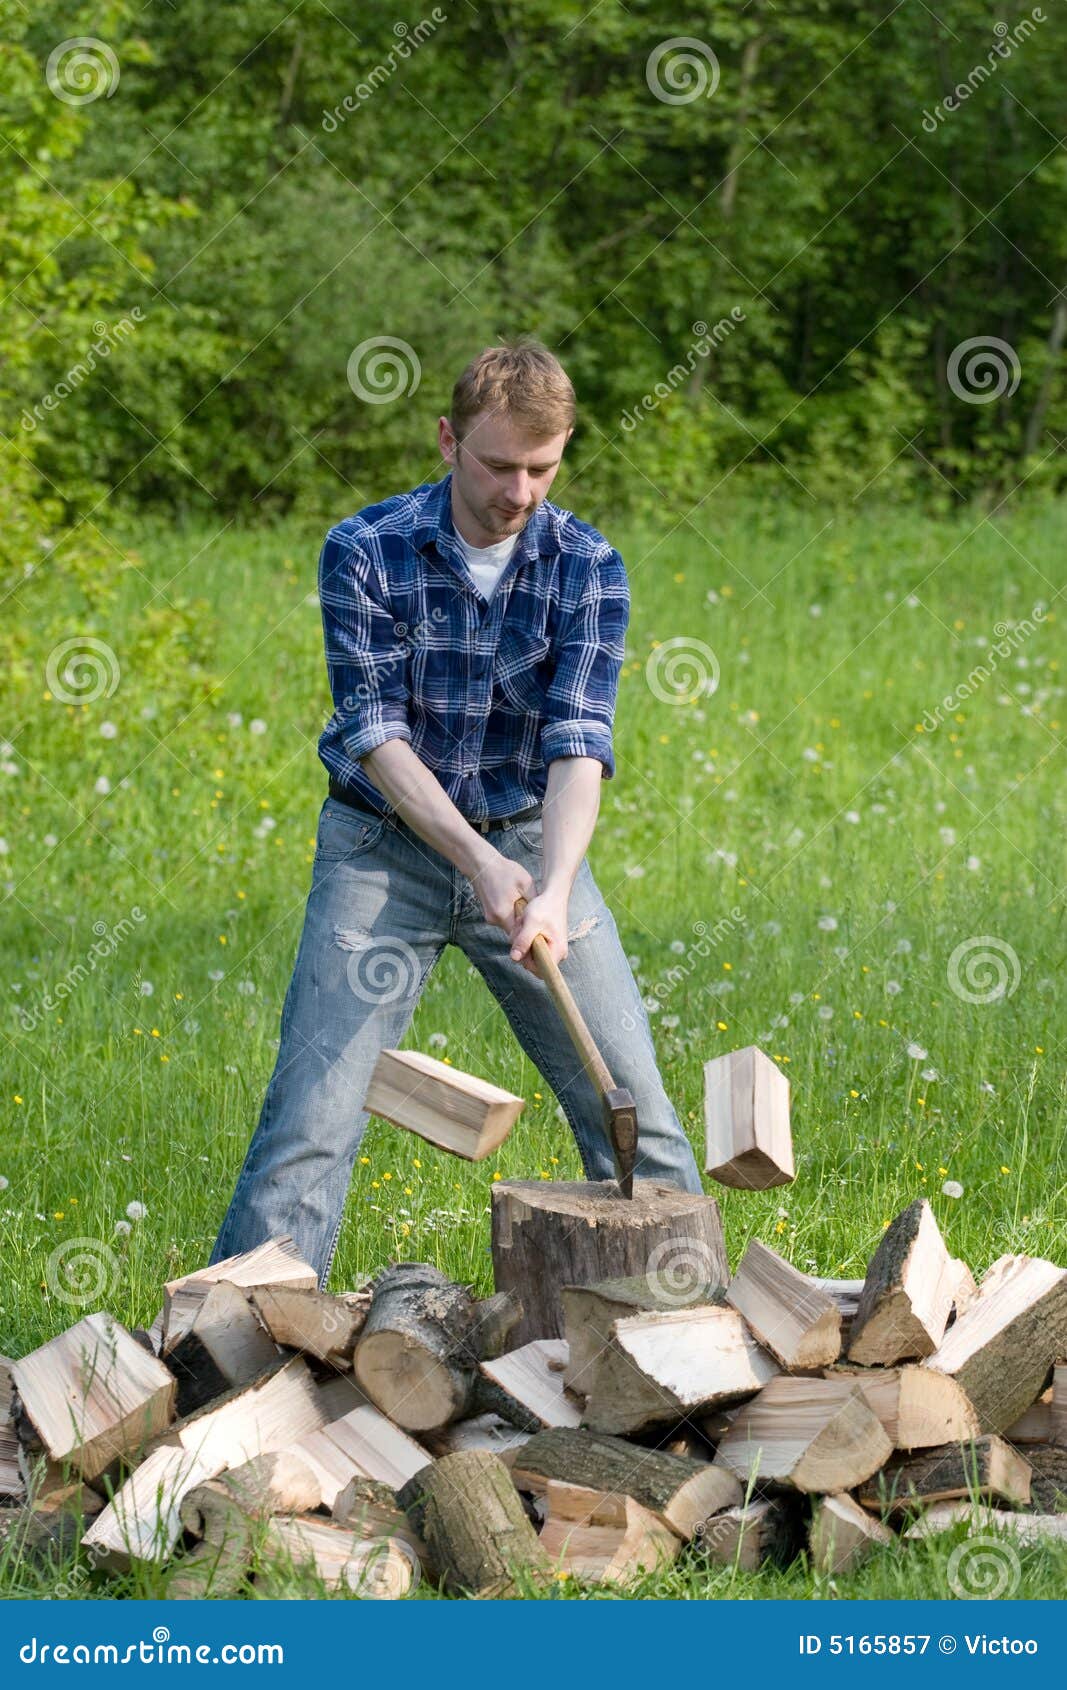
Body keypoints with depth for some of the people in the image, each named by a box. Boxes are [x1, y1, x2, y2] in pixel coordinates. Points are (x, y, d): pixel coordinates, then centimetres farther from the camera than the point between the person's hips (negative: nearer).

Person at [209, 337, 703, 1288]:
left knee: (633, 1103, 0)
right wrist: (479, 863, -28)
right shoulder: (365, 553, -12)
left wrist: (554, 891, -34)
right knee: (312, 1115, -10)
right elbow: (376, 733, -16)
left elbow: (578, 744, -17)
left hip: (531, 841, 2)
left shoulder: (587, 569, -8)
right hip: (386, 845, -2)